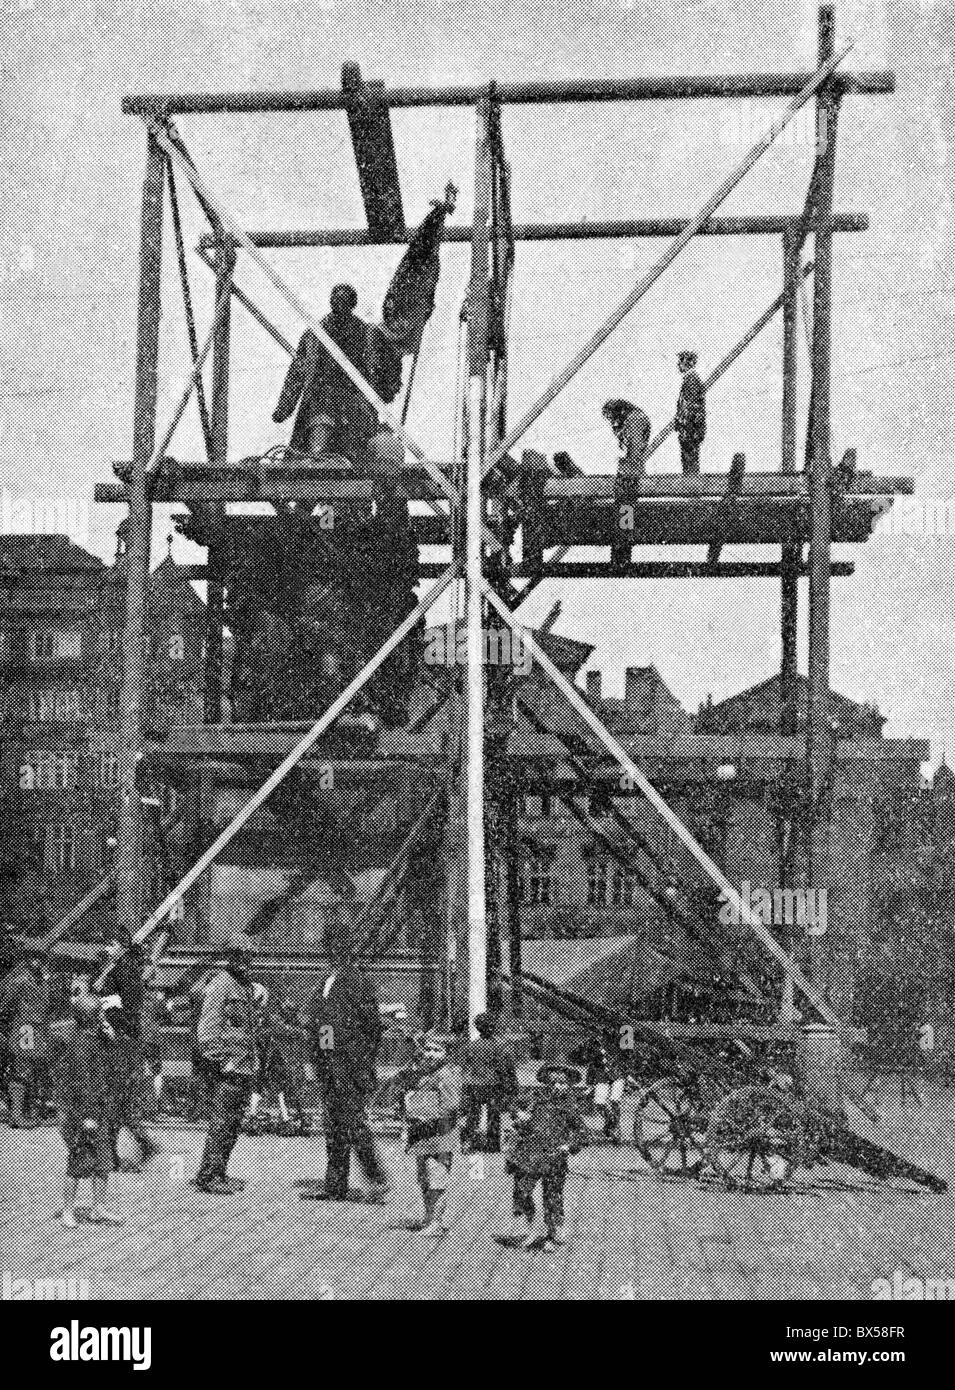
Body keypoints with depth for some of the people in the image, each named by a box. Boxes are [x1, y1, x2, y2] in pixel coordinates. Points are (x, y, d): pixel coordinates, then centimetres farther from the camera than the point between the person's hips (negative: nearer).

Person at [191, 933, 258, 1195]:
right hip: (228, 1068, -9)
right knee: (221, 1124, -8)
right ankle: (206, 1176, -3)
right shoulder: (220, 985, -11)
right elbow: (207, 1032, -15)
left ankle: (219, 1173, 19)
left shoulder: (245, 985, 17)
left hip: (245, 1067, 9)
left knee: (234, 1124, 12)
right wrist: (219, 1063, -17)